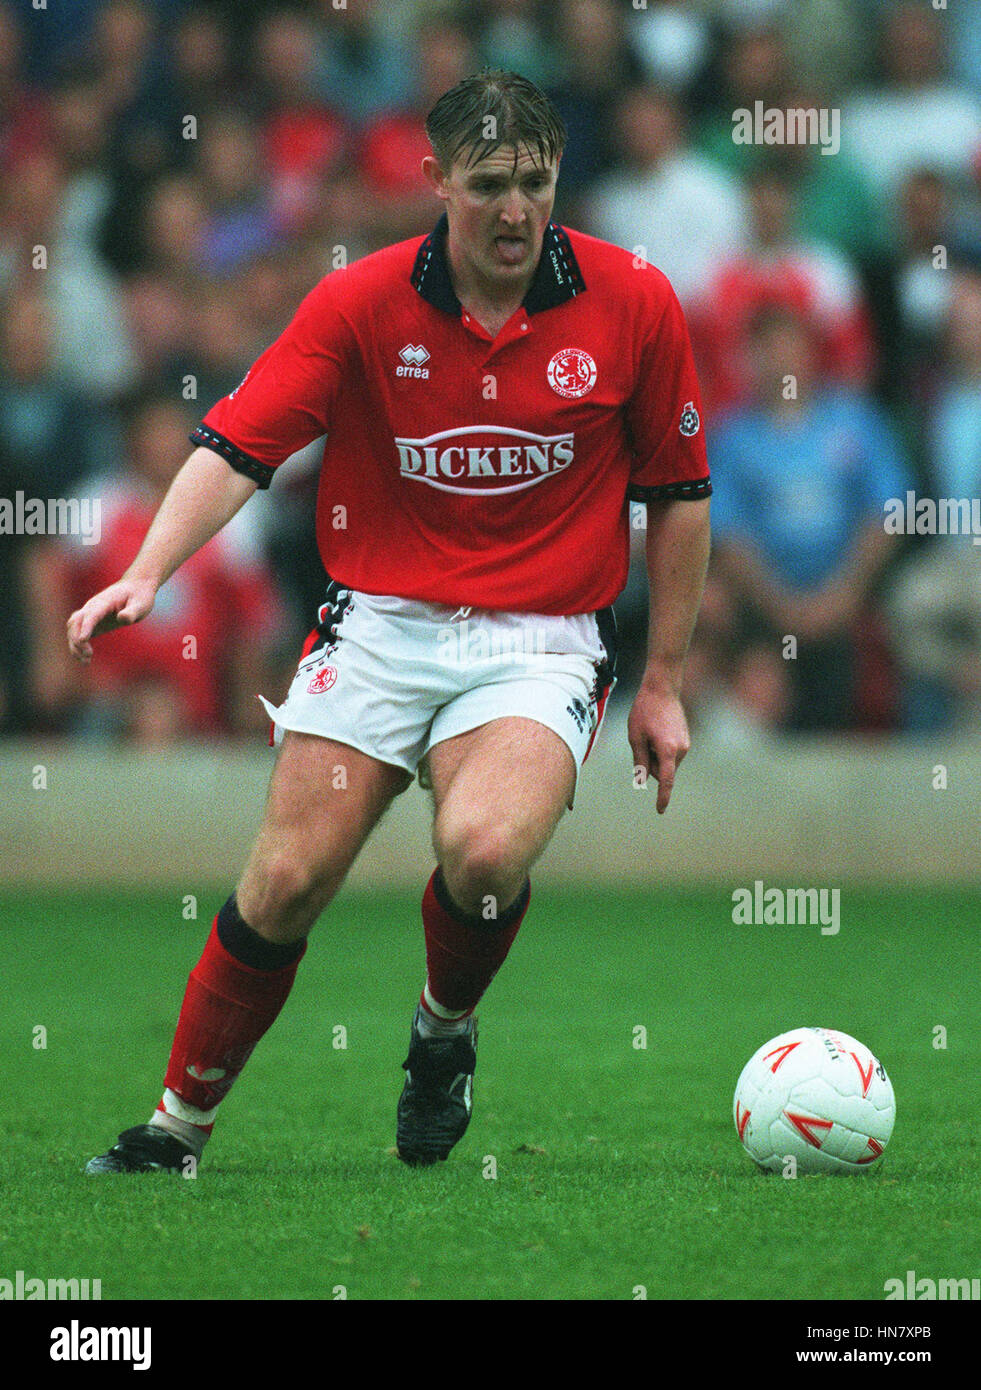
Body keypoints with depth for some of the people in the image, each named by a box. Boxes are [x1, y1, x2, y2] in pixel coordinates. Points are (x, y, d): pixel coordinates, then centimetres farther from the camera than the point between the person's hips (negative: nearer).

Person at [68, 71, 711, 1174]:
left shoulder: (633, 304, -3)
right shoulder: (361, 301, -5)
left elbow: (676, 493, 7)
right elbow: (238, 444, -10)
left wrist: (662, 685, 8)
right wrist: (148, 571, -27)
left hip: (543, 643, -1)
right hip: (380, 620, 1)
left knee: (484, 849, -28)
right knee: (287, 881, -8)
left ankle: (444, 1030, 4)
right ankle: (178, 1126, 10)